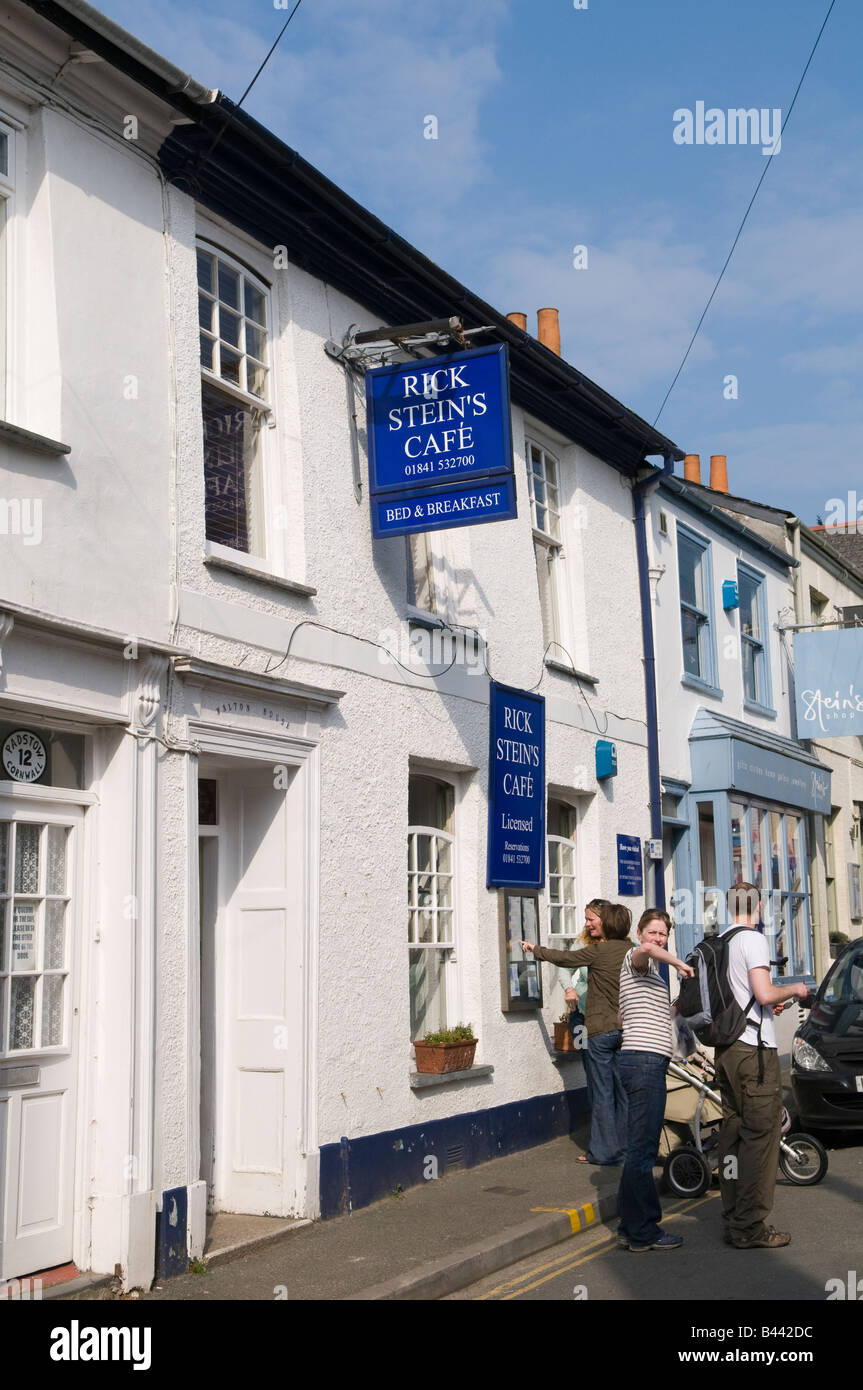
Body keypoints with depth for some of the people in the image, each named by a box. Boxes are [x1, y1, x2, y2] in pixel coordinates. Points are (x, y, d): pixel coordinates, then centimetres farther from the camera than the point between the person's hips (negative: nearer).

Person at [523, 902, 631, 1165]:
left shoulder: (599, 951, -12)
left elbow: (563, 957, -2)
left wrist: (535, 949, 13)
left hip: (601, 1030, -6)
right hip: (625, 1029, 6)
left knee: (602, 1093, 0)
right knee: (622, 1091, 11)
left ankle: (604, 1151, 5)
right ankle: (624, 1147, 16)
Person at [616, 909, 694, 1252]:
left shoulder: (649, 972, 27)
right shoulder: (635, 959, -4)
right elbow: (647, 949, -30)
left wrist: (670, 1008, 32)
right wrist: (680, 964, -17)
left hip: (649, 1063, 10)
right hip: (644, 1060, -10)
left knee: (640, 1149, 12)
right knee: (642, 1149, -7)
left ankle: (630, 1229, 16)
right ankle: (644, 1232, -4)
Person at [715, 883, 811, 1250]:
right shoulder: (752, 939, -11)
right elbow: (764, 994, -21)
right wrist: (794, 989, -2)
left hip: (725, 1050, 9)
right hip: (754, 1048, -8)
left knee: (732, 1131, 12)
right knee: (760, 1135, -4)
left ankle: (732, 1220, 17)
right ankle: (750, 1227, -4)